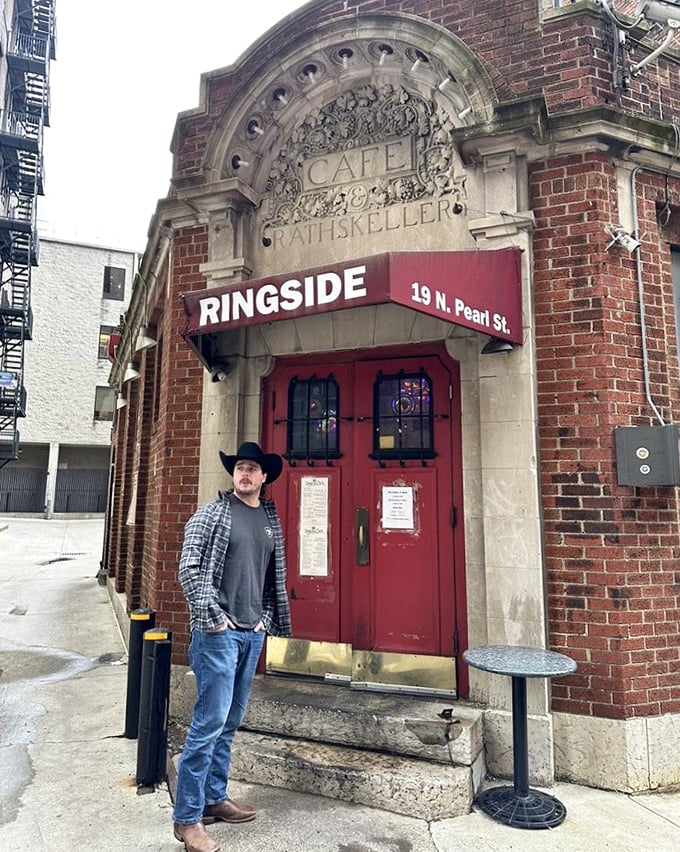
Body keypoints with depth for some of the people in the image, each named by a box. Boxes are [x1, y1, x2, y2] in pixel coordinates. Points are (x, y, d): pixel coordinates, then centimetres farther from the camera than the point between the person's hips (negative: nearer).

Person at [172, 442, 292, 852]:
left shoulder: (271, 520, 9)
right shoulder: (212, 513, -6)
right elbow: (189, 568, -11)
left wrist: (266, 618, 6)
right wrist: (212, 616, -13)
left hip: (253, 633, 6)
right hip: (218, 632, -6)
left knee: (231, 721, 16)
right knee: (211, 721, -3)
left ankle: (215, 798, 31)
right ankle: (187, 817, 11)